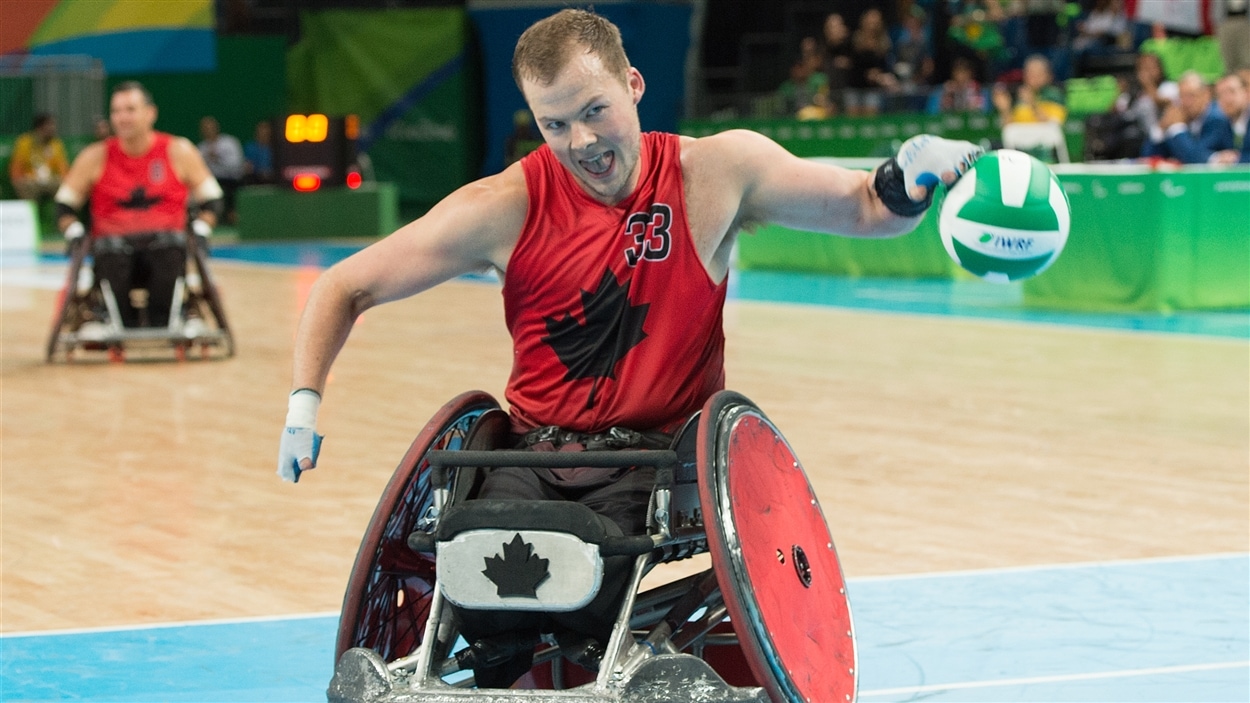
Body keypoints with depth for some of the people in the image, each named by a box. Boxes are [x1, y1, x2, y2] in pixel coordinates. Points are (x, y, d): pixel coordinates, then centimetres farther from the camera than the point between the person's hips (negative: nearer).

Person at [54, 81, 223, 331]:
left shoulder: (179, 152, 6)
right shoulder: (96, 157, 6)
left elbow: (210, 198, 11)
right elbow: (64, 203, 13)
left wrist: (200, 230, -6)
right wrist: (74, 232, -4)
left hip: (164, 243, 0)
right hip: (114, 243, 0)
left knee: (170, 245, -36)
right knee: (111, 252, -36)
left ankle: (162, 323, -23)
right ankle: (123, 325, -20)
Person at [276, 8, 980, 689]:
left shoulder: (716, 172, -4)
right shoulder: (508, 207, -5)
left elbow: (868, 208, 3)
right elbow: (347, 287, 3)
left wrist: (914, 173, -19)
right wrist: (304, 400, -8)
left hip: (659, 458, -1)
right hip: (535, 456, 2)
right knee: (480, 602, -26)